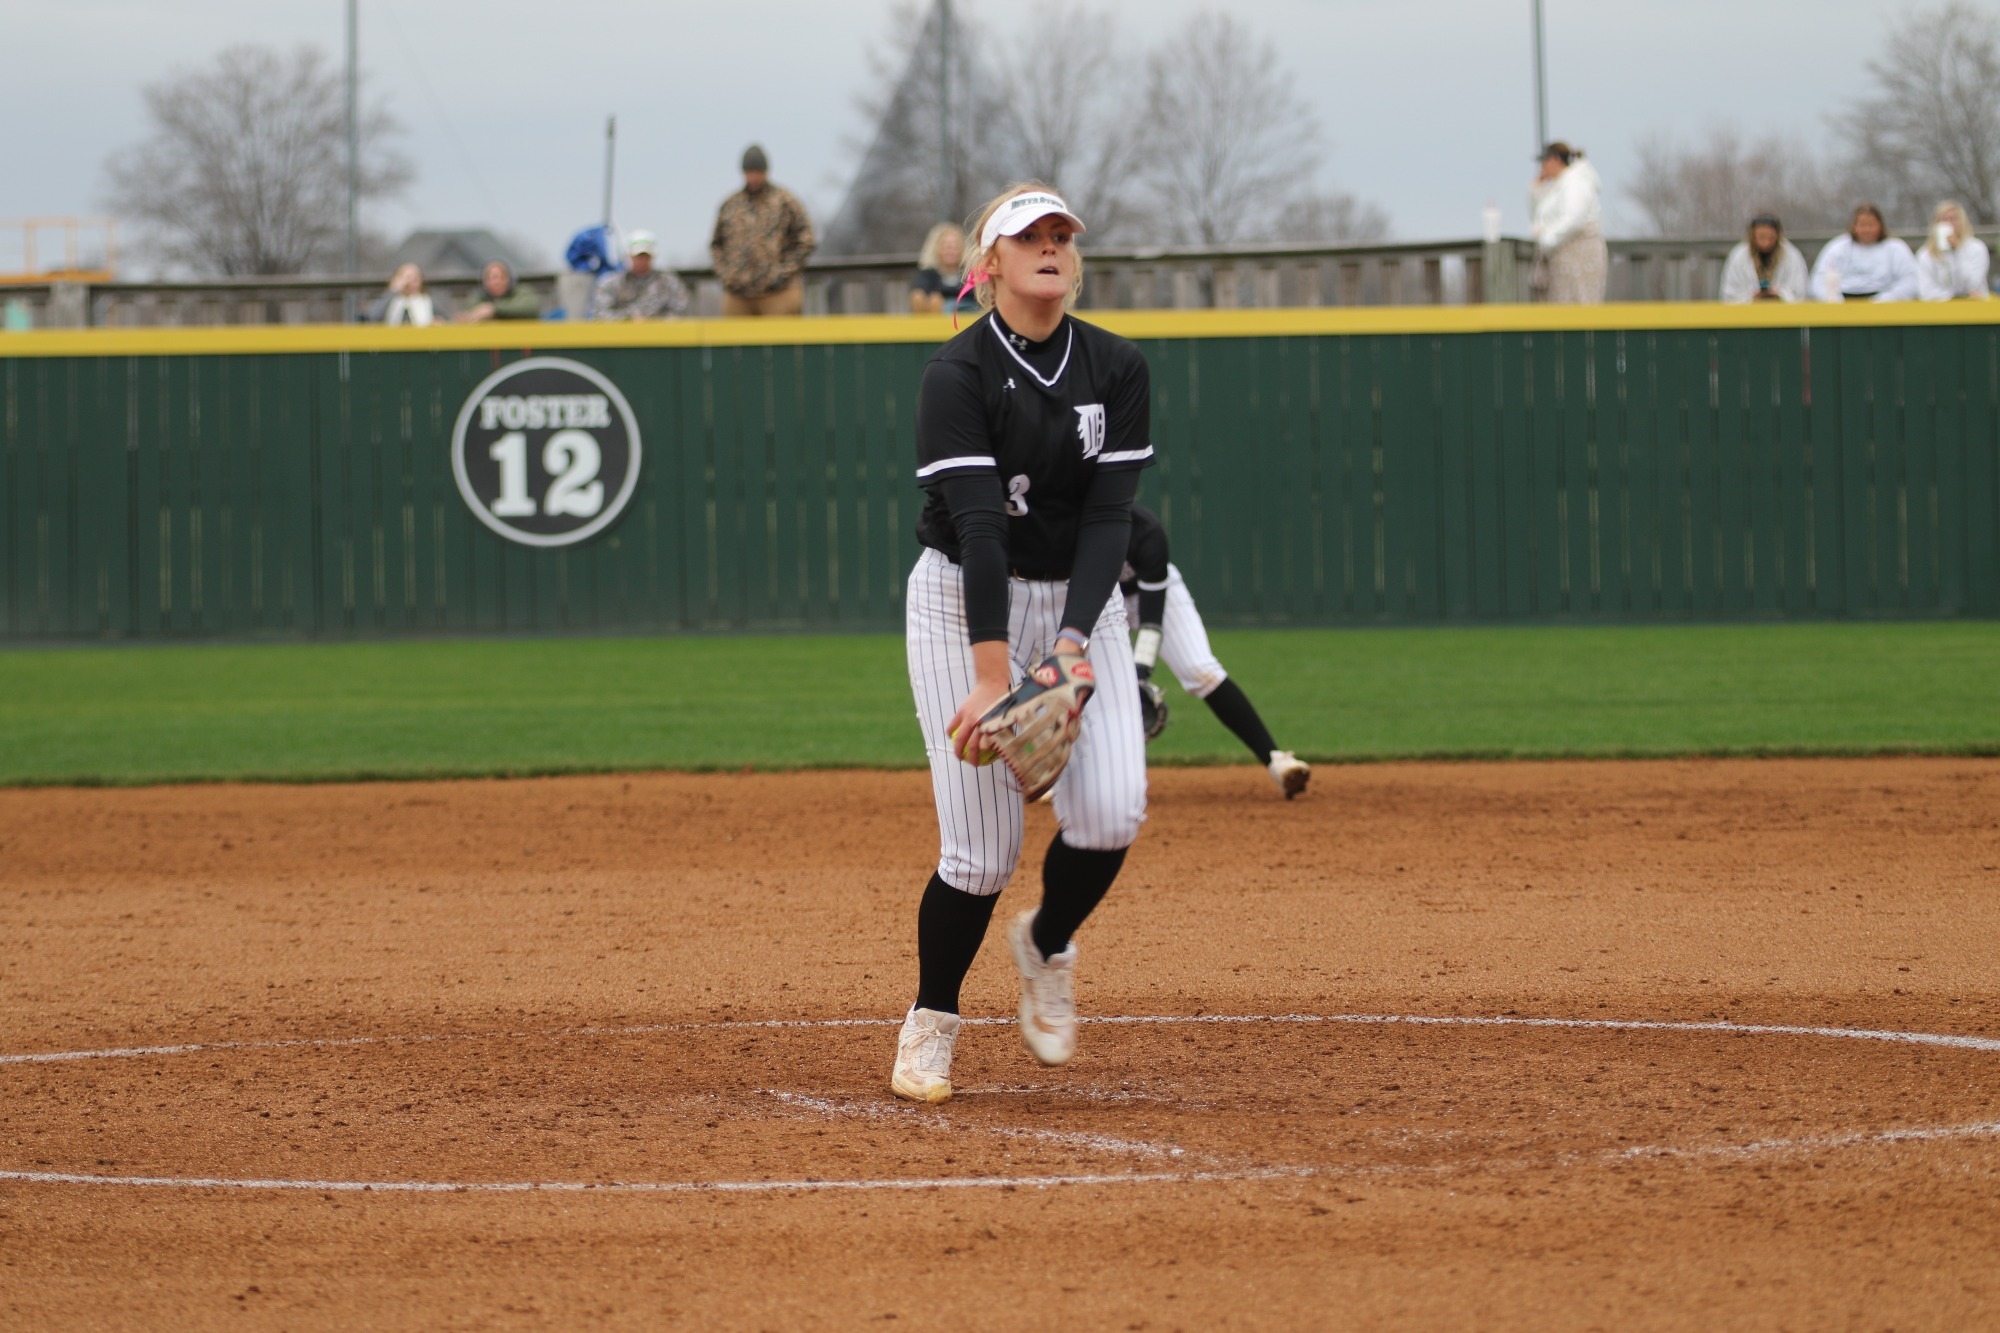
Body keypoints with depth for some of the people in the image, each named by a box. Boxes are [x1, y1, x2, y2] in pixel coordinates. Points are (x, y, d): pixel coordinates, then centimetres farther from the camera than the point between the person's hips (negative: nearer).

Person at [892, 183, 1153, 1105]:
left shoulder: (1116, 370, -3)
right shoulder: (958, 376, -16)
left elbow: (1109, 516, -10)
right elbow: (979, 526, -24)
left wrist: (1072, 645, -24)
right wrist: (991, 677, -31)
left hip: (1081, 602, 4)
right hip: (965, 603, -4)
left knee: (1111, 812, -16)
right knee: (982, 845, -10)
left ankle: (1047, 944, 15)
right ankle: (931, 1022, 14)